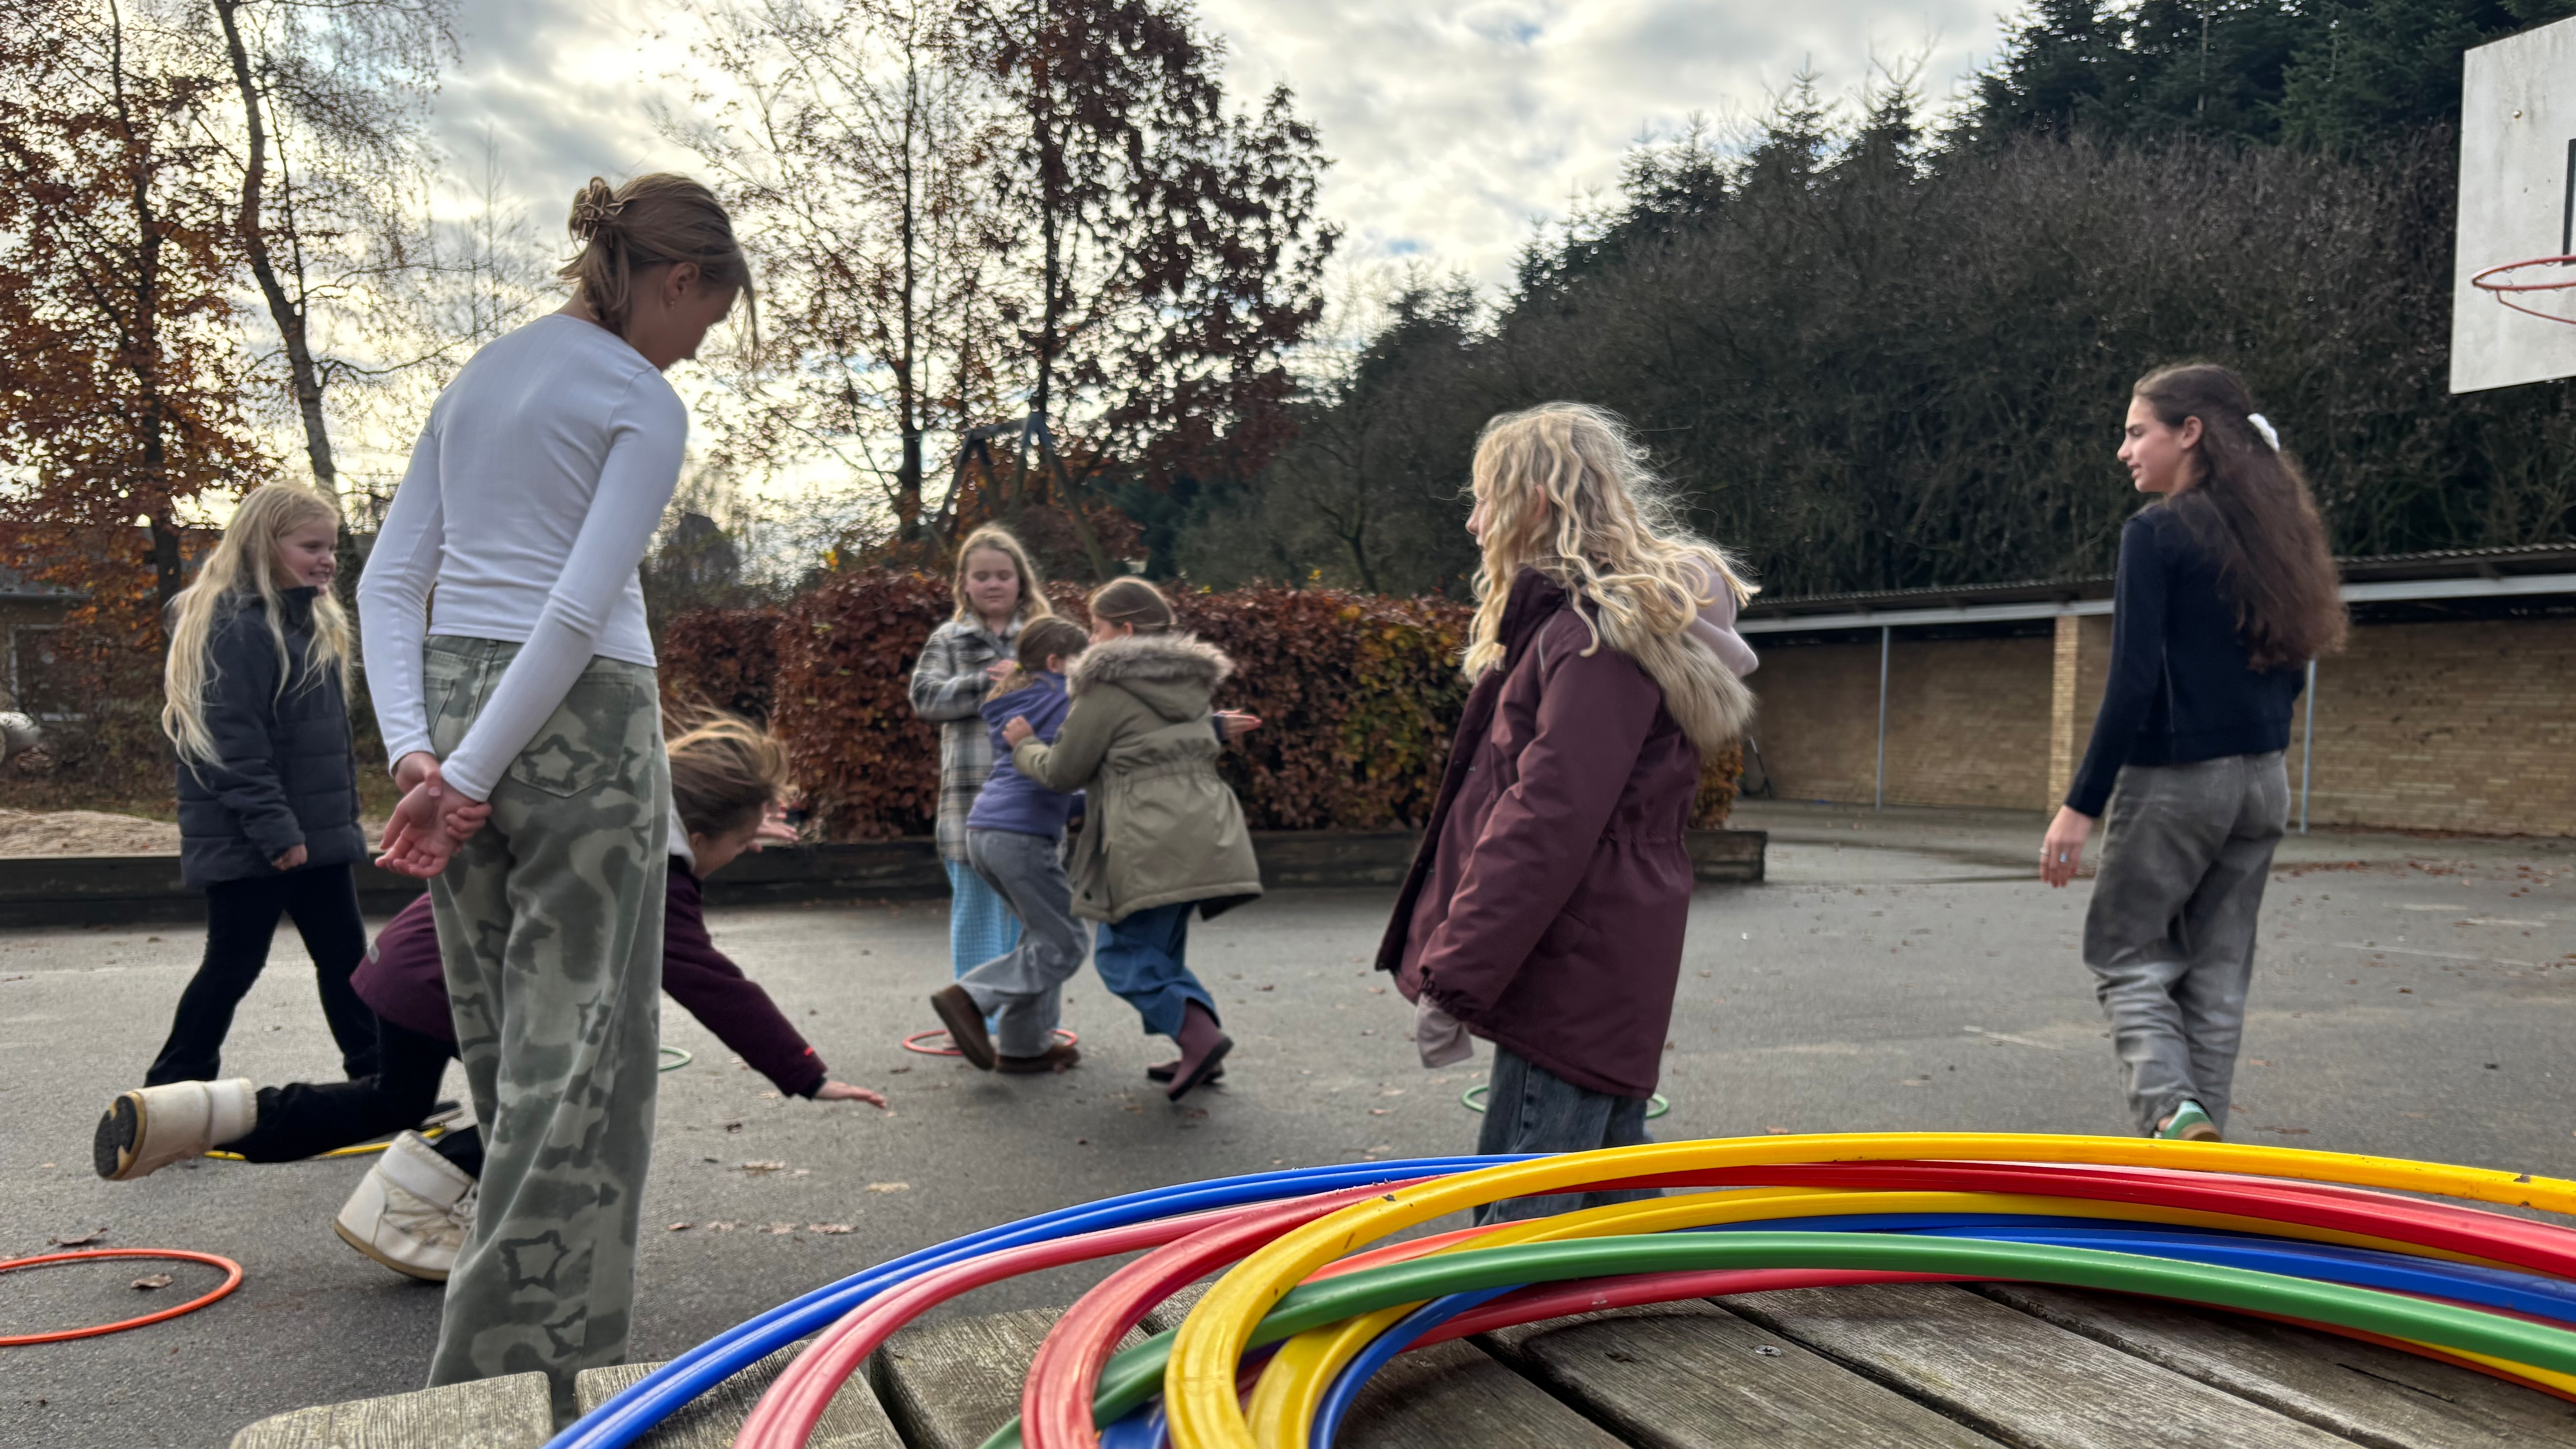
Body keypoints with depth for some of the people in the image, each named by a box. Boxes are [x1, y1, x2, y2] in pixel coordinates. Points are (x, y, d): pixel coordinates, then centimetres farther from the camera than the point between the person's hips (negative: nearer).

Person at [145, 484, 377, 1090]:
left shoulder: (314, 623, 14)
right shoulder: (235, 625, -15)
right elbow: (234, 742, -21)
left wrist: (346, 813, 18)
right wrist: (274, 828, -24)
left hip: (319, 832, 8)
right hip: (249, 840, -8)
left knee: (345, 956, 11)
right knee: (234, 965, 2)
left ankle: (377, 1074, 19)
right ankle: (174, 1087, 17)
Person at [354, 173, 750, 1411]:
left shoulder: (480, 376, 17)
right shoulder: (645, 404, -6)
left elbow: (388, 581, 11)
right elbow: (581, 609, -17)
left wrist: (417, 752, 2)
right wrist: (469, 777, -13)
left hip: (455, 706, 8)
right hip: (582, 722, -7)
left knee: (503, 1048, 15)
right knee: (576, 1055, 1)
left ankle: (493, 1365, 29)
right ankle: (532, 1368, 7)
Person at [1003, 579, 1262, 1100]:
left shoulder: (1107, 689, -4)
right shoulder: (1190, 682, 19)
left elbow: (1062, 772, 2)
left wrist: (1023, 745, 19)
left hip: (1151, 843, -8)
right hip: (1203, 835, 8)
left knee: (1124, 953, -1)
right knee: (1161, 949, 17)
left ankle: (1198, 1035, -16)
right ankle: (1198, 1054, 11)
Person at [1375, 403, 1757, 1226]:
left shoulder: (1598, 636, -15)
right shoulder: (1601, 622, 18)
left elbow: (1546, 824, -22)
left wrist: (1452, 978, -20)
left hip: (1572, 980, -10)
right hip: (1609, 988, 10)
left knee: (1514, 1227, -6)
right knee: (1610, 1205, 19)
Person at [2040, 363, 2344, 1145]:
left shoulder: (2157, 532, -12)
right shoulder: (2275, 536, 10)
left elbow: (2134, 680, -17)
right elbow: (2287, 669, 14)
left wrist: (2081, 804, -15)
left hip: (2175, 781, -7)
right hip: (2262, 783, 7)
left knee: (2125, 955, 6)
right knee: (2217, 970, 13)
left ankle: (2172, 1108, -12)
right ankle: (2202, 1134, 17)